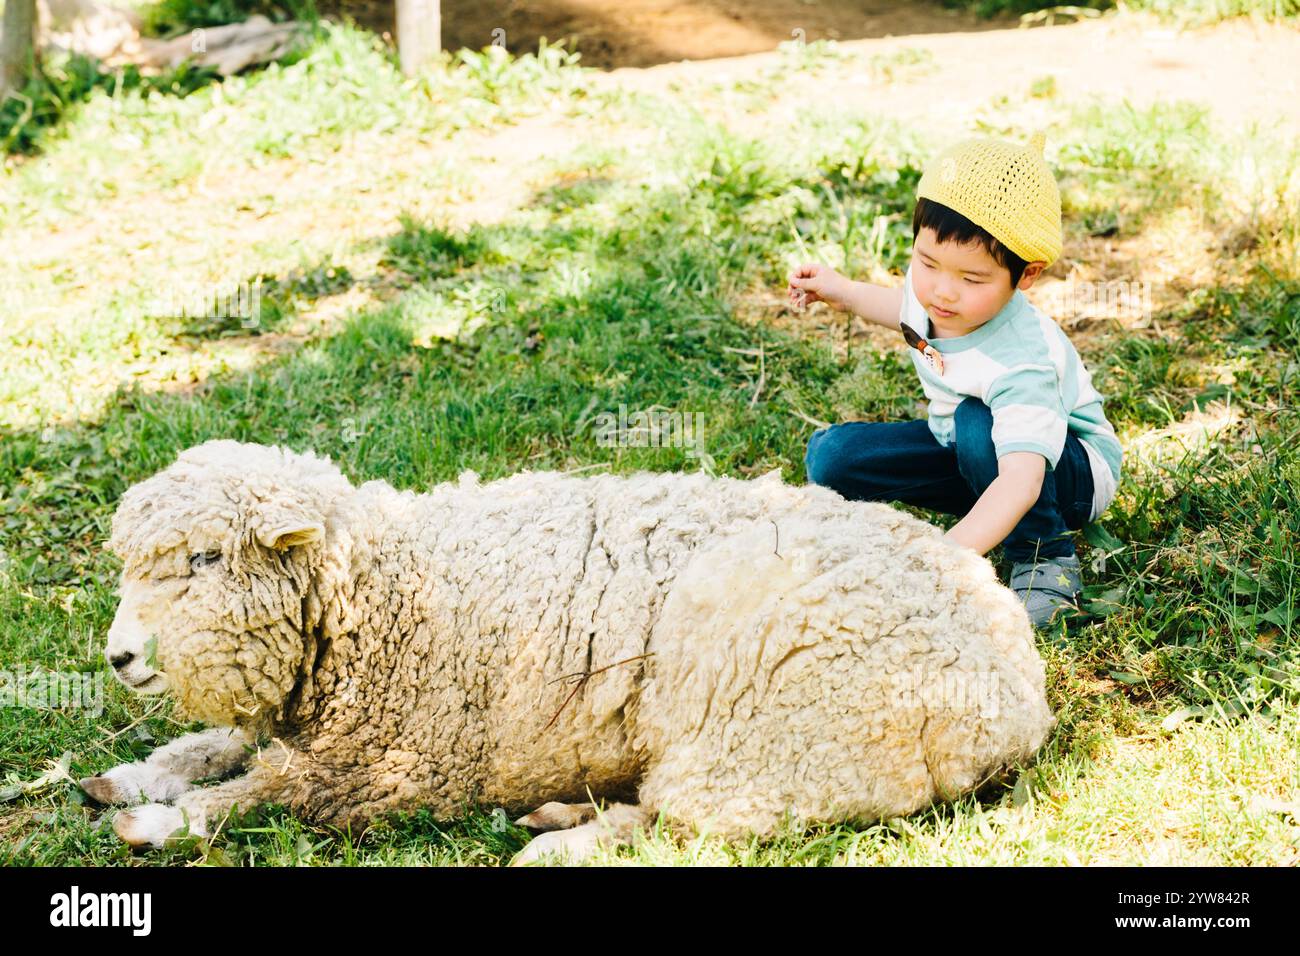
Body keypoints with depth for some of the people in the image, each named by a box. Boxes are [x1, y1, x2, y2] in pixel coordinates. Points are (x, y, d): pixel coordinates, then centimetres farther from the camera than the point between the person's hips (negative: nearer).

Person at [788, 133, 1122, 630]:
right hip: (963, 449, 7)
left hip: (1072, 471, -7)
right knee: (830, 454, -10)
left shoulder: (1020, 362, -40)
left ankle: (1045, 558, -18)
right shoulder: (931, 287, -17)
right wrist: (844, 291, 8)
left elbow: (1021, 481, -53)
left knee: (977, 423, -40)